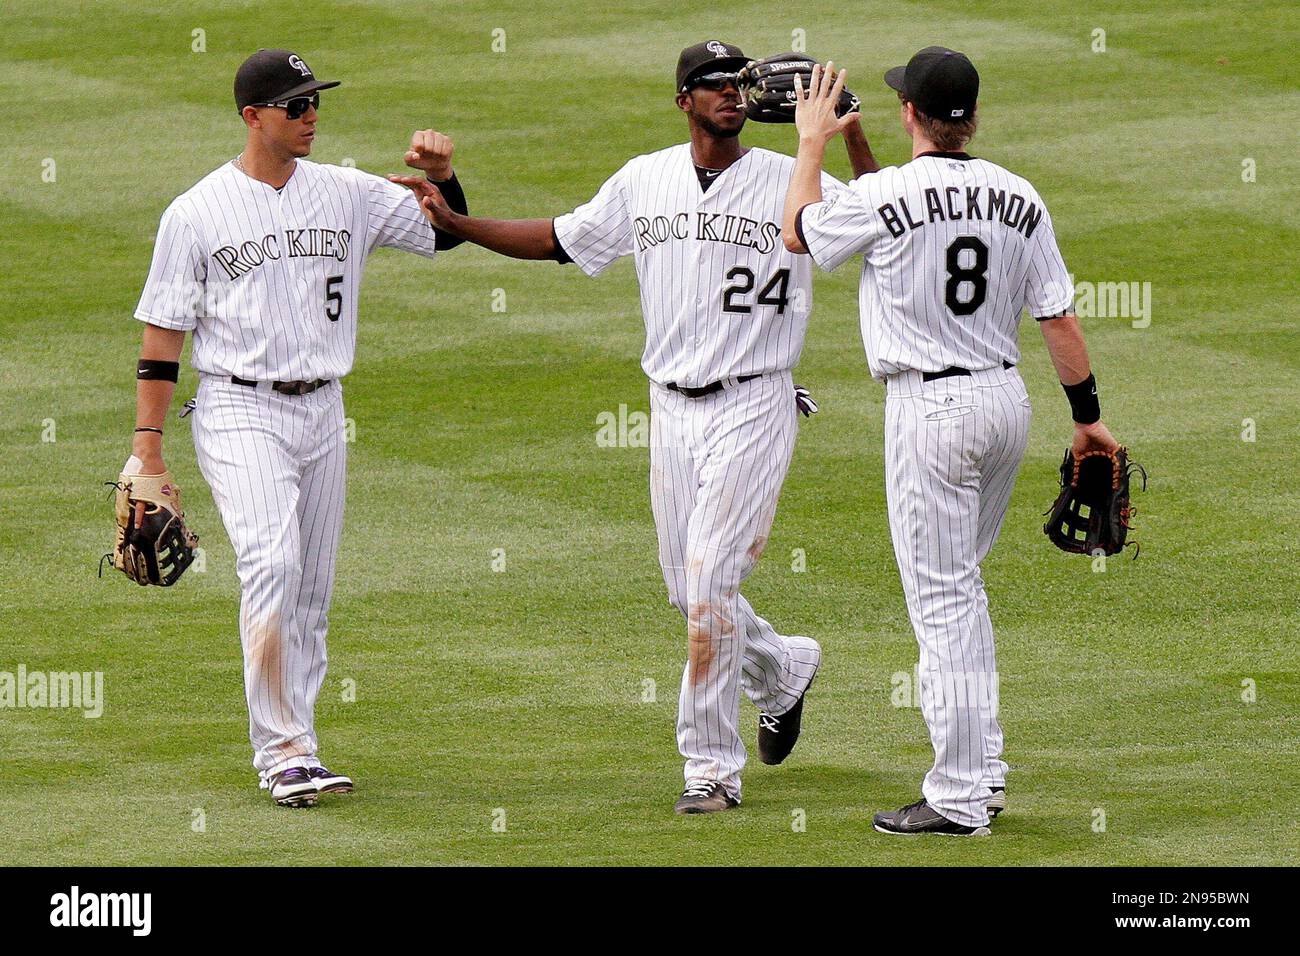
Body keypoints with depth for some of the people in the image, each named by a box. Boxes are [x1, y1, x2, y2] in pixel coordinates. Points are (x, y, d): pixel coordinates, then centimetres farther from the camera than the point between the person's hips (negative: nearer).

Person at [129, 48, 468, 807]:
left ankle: (290, 755, 16)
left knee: (312, 592, 7)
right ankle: (284, 751, -22)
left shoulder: (347, 195, 7)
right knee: (271, 562, -22)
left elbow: (445, 231, 12)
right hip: (240, 411, -5)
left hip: (323, 413, 5)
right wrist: (148, 443, -5)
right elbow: (163, 333, -1)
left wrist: (442, 174, -9)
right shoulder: (197, 212, -3)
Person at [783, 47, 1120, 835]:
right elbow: (1058, 316, 4)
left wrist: (814, 141, 18)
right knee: (961, 586, 21)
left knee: (942, 600, -4)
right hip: (1007, 400, 6)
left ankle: (960, 799, -4)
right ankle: (983, 770, 22)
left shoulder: (885, 196, -13)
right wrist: (1088, 414, 12)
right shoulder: (1019, 198, 2)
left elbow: (800, 231, 5)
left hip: (931, 408, -6)